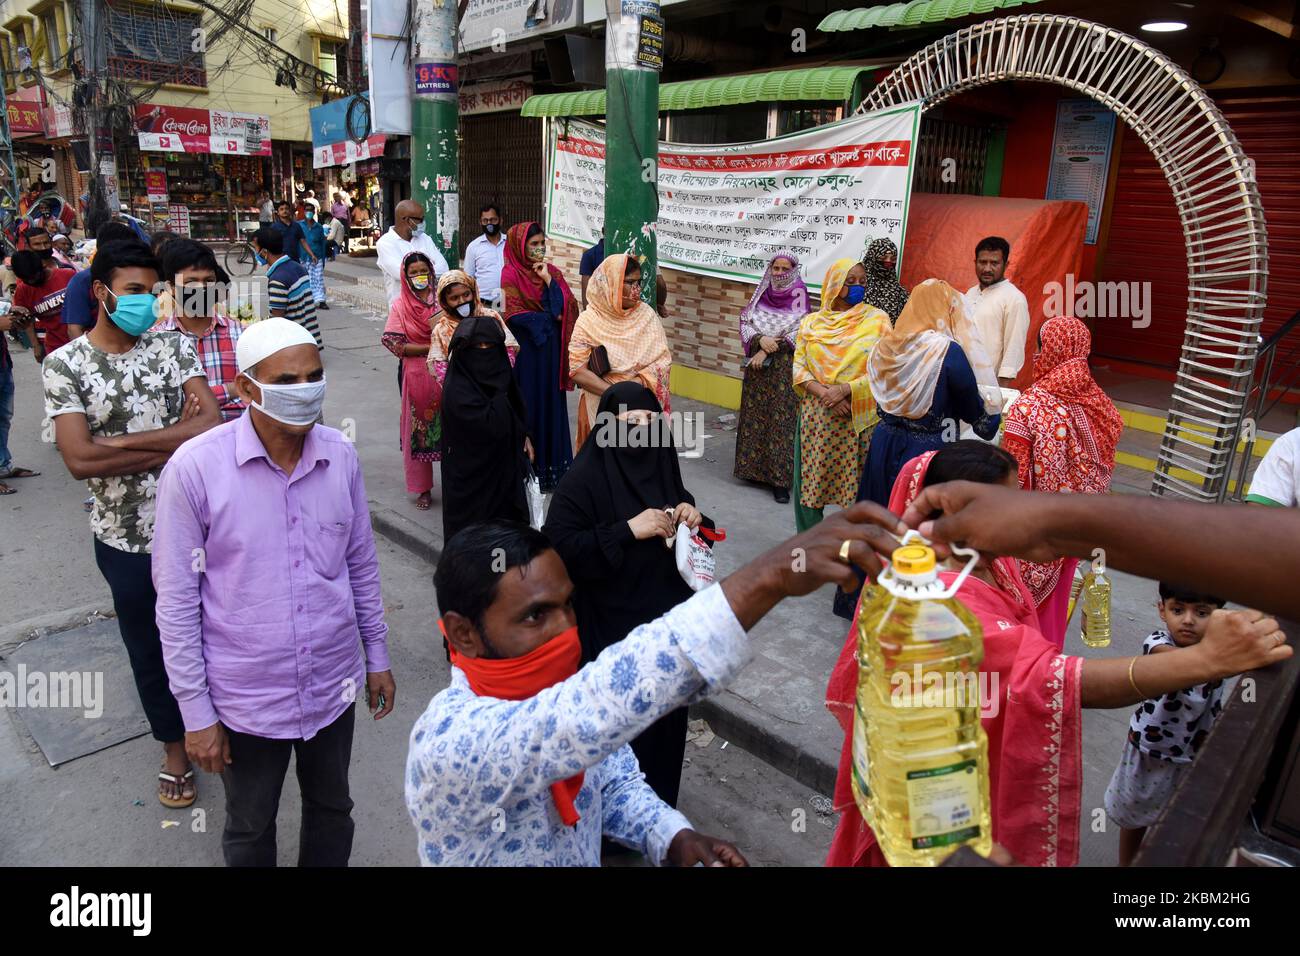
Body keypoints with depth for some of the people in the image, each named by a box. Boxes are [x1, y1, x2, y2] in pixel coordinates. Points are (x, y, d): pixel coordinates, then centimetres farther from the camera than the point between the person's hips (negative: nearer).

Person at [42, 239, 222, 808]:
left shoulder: (172, 346, -3)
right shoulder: (65, 365, -7)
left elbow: (213, 427, -16)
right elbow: (80, 460, -18)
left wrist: (123, 442, -19)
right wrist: (173, 441, -16)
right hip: (126, 538, 0)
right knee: (148, 650, 17)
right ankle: (175, 749, 38)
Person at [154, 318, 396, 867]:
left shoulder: (341, 456, -8)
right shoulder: (194, 468, -18)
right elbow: (176, 600, -11)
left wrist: (377, 656, 10)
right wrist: (195, 712, -8)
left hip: (334, 687, 3)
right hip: (246, 698, -2)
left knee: (332, 810, 24)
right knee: (250, 830, 21)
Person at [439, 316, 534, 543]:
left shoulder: (496, 375, 1)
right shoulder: (457, 390, -23)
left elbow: (515, 407, 17)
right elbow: (492, 425, -30)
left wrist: (523, 435, 7)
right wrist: (499, 389, -24)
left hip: (503, 465, 8)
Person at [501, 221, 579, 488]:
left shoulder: (552, 272, 10)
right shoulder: (511, 273, -6)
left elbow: (566, 306, -1)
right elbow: (516, 315, -14)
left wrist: (548, 280, -11)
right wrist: (550, 317, -5)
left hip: (551, 349, 5)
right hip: (526, 350, -5)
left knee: (552, 403, 7)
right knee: (528, 404, -1)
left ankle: (552, 463, 15)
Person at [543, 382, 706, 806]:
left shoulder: (662, 466, 1)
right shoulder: (584, 479, -18)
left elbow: (682, 506, 17)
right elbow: (558, 548, -23)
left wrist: (692, 515, -7)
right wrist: (628, 530, -28)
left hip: (665, 617, 6)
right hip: (610, 628, -6)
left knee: (664, 712, 19)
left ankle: (657, 802, 42)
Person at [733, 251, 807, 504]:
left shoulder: (798, 295, -4)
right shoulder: (762, 292, 7)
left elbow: (798, 333, -10)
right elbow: (746, 323, 4)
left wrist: (767, 351, -13)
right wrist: (760, 340, -16)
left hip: (784, 365, -4)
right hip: (757, 362, 4)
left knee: (781, 420, -5)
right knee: (754, 414, 7)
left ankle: (780, 479, -4)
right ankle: (753, 468, 19)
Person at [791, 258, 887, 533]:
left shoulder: (877, 320, 1)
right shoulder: (811, 322, 7)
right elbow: (799, 368, 1)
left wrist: (845, 390, -17)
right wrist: (825, 394, -15)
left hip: (860, 417, -2)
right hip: (816, 416, 2)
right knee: (809, 481, 7)